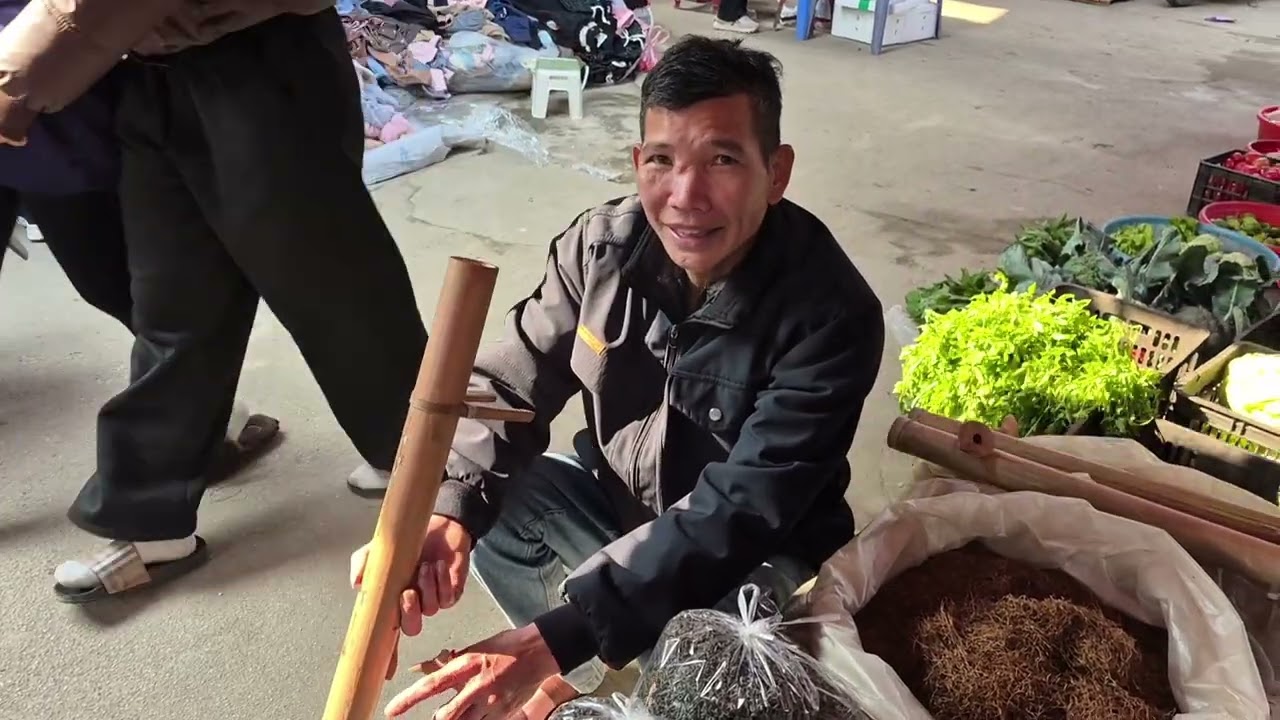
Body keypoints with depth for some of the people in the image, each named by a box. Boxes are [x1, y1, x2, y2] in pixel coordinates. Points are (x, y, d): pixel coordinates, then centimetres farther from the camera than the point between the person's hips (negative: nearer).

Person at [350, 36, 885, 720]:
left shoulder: (831, 313, -29)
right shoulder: (602, 245, -15)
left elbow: (741, 515, -33)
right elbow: (507, 387, -8)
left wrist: (556, 638, -40)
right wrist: (446, 509, -30)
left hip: (754, 555, -4)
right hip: (615, 502, 5)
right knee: (483, 501, -16)